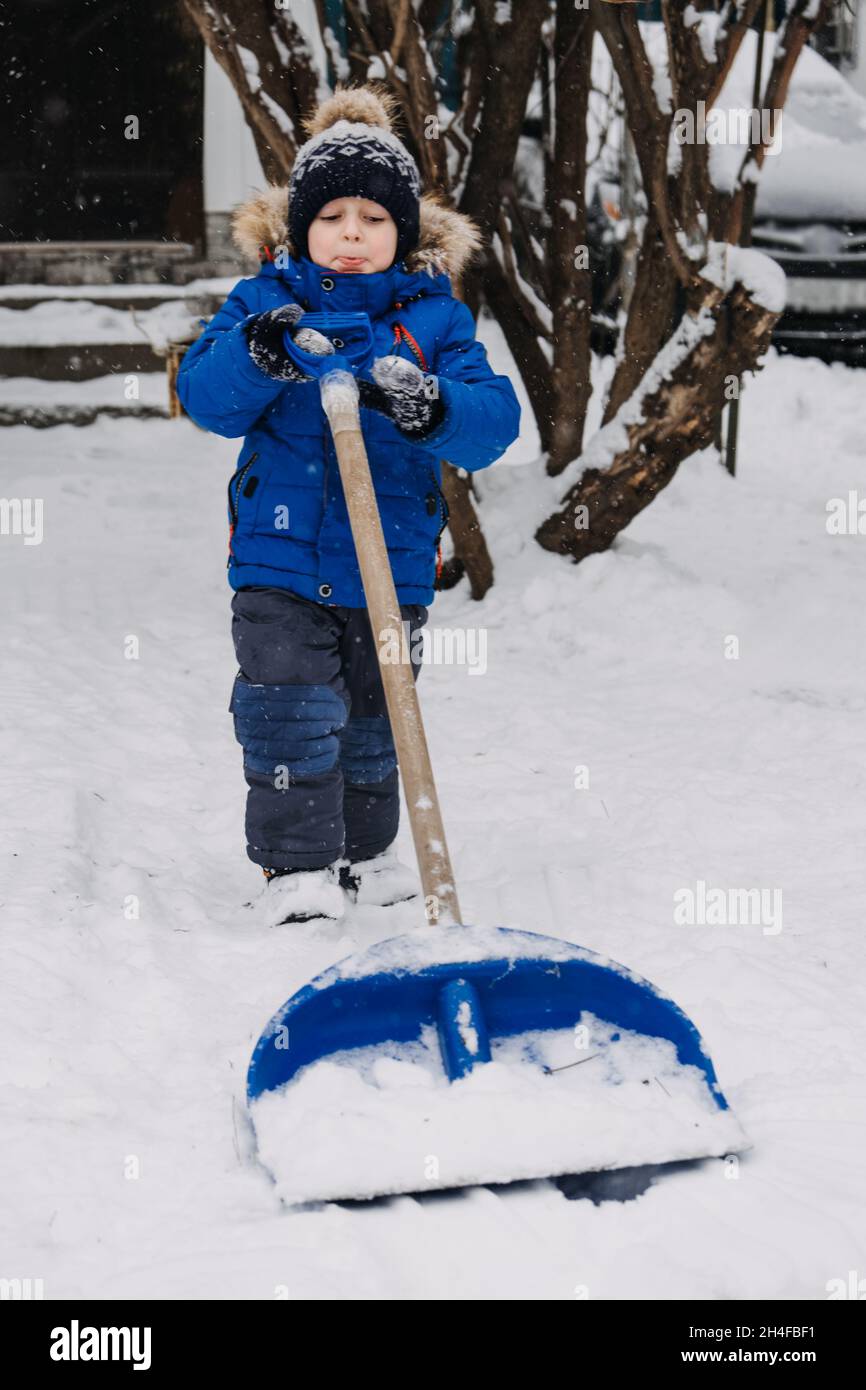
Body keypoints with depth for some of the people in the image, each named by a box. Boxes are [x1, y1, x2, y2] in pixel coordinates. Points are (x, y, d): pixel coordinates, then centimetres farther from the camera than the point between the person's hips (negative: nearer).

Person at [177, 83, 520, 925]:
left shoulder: (433, 317, -1)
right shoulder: (263, 303, 0)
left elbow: (494, 420, -12)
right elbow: (205, 398, -11)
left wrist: (433, 407, -33)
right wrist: (259, 356, -31)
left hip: (394, 564, 2)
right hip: (280, 558, -2)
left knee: (371, 719, 16)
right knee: (293, 713, -7)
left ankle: (362, 852, 33)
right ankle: (297, 865, 5)